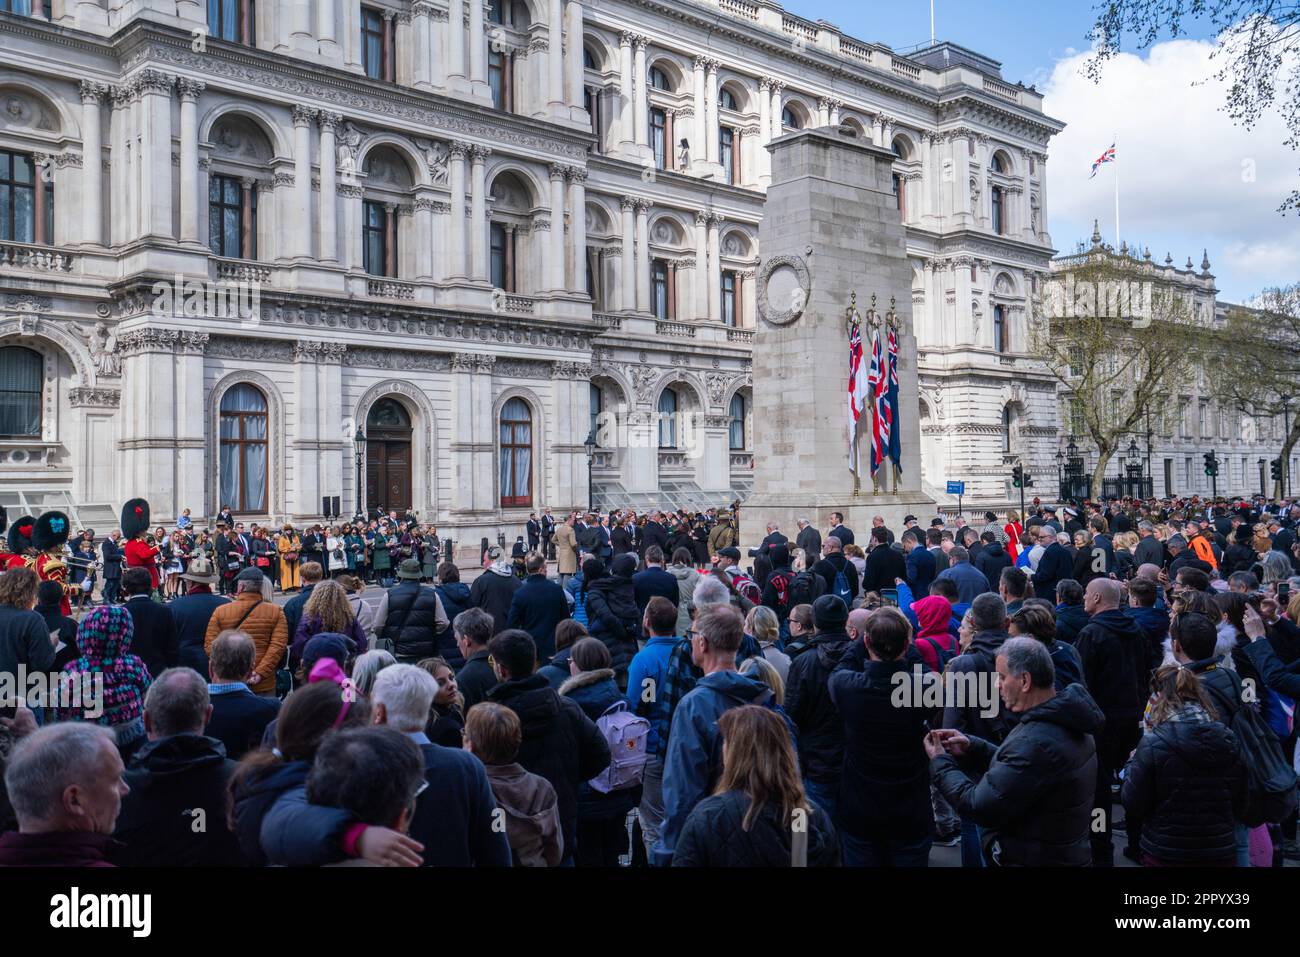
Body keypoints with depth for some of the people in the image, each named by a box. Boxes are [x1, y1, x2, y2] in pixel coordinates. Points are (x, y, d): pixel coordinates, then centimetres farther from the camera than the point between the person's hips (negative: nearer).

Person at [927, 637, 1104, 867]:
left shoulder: (1036, 742, -31)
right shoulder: (1064, 718, 0)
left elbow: (978, 807, -26)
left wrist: (940, 762, -12)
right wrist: (972, 747, -2)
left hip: (1035, 860, -9)